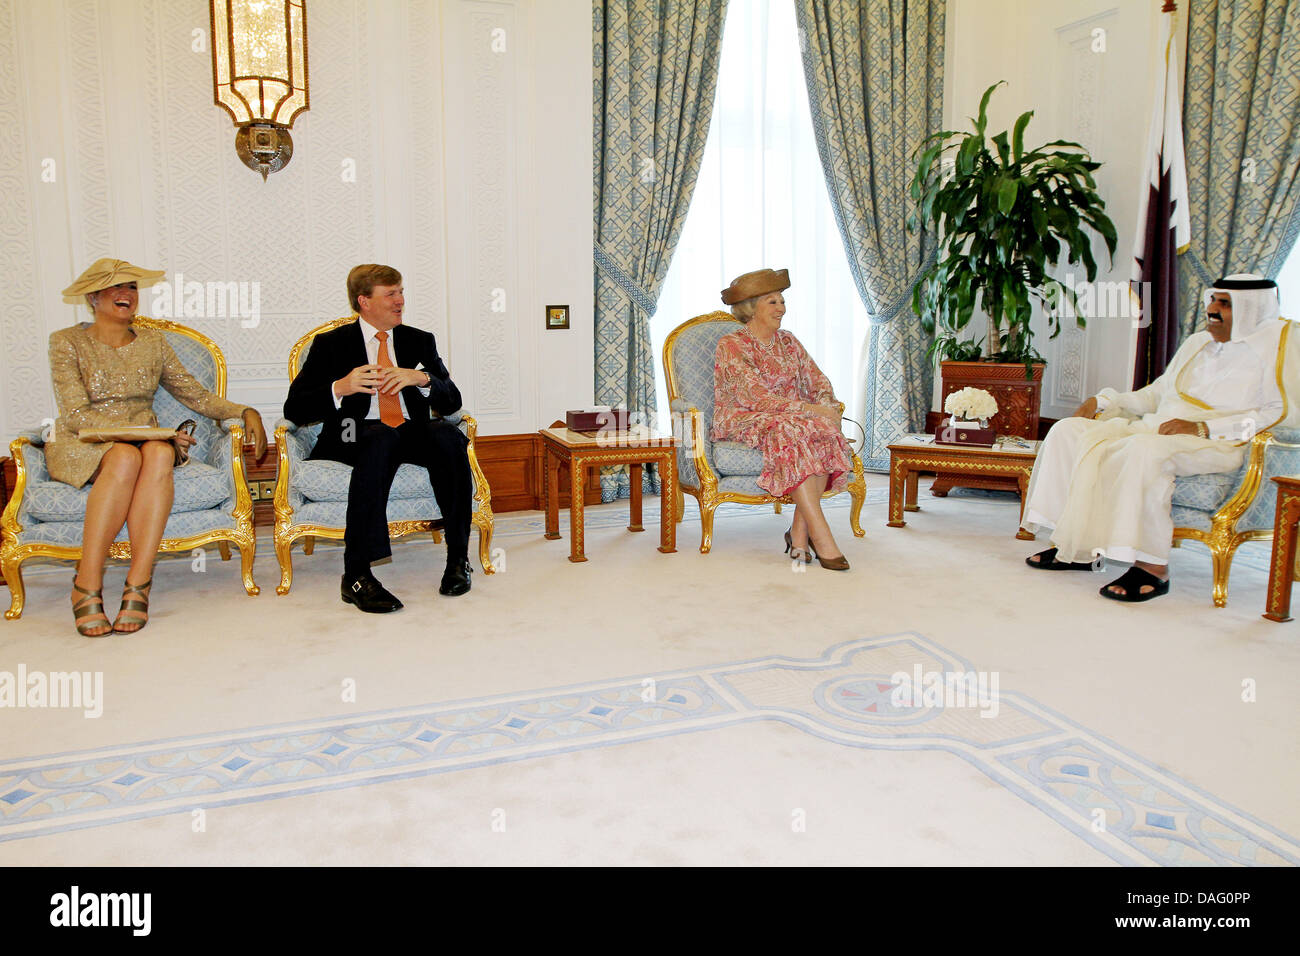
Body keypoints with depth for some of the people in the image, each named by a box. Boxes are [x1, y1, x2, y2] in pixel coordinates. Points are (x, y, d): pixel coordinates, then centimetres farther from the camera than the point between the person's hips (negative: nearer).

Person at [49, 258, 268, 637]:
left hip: (146, 442, 3)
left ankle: (137, 586, -40)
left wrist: (245, 412, -6)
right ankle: (87, 586, -35)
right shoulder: (67, 342, 2)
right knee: (126, 457, -39)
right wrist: (139, 430, -23)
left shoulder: (153, 341, 14)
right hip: (80, 449, -3)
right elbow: (76, 415, -10)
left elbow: (196, 395, 12)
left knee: (160, 454, -35)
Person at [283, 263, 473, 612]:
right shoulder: (331, 344, 11)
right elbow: (294, 410, 2)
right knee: (381, 437, -38)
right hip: (356, 436, -3)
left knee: (448, 435, -31)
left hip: (414, 435, 3)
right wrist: (340, 388, -16)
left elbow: (452, 402, 11)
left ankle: (458, 558, -26)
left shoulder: (420, 341, 20)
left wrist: (421, 378, -9)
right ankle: (357, 574, -42)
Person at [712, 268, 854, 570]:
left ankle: (799, 531, -26)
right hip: (744, 422, -6)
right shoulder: (730, 345, -6)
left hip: (794, 420, 6)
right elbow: (755, 397, -18)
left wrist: (826, 404, -16)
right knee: (792, 432, -36)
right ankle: (820, 536, -40)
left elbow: (817, 380, 9)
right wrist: (809, 409, -25)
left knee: (826, 433, -27)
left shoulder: (788, 342, 15)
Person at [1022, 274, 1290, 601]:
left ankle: (1153, 566, -34)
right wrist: (1103, 401, 14)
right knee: (1068, 431, -7)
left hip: (1218, 443, -8)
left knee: (1145, 449, -40)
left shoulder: (1275, 341, 0)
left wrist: (1203, 427, -20)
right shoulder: (1197, 342, 23)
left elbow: (1281, 412, -12)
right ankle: (1073, 547, -12)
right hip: (1158, 428, 8)